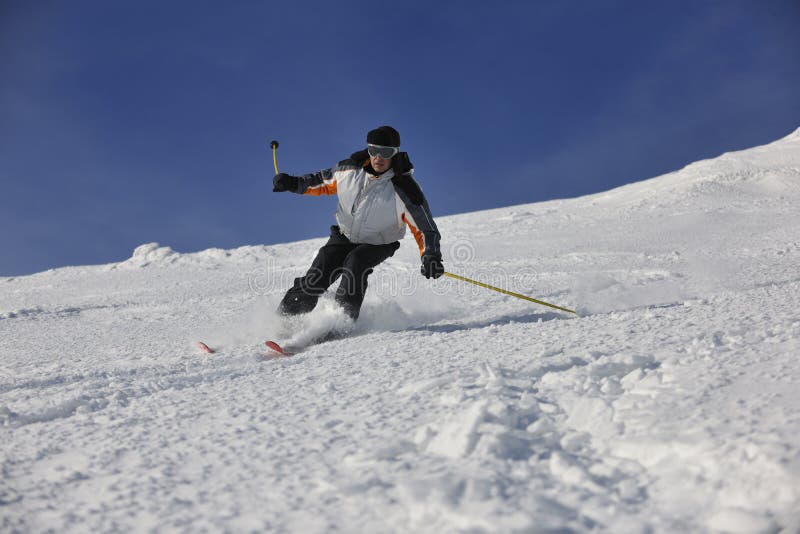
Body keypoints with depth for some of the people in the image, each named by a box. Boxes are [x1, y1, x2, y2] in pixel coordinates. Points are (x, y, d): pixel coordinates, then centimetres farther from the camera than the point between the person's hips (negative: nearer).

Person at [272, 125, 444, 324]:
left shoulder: (403, 190, -23)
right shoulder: (351, 169, -11)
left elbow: (424, 228, -20)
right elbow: (324, 182, 8)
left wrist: (431, 257, -35)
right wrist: (294, 183, -5)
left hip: (377, 245, -3)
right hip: (344, 235, 3)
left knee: (355, 263, -32)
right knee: (319, 273, -13)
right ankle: (286, 316, -3)